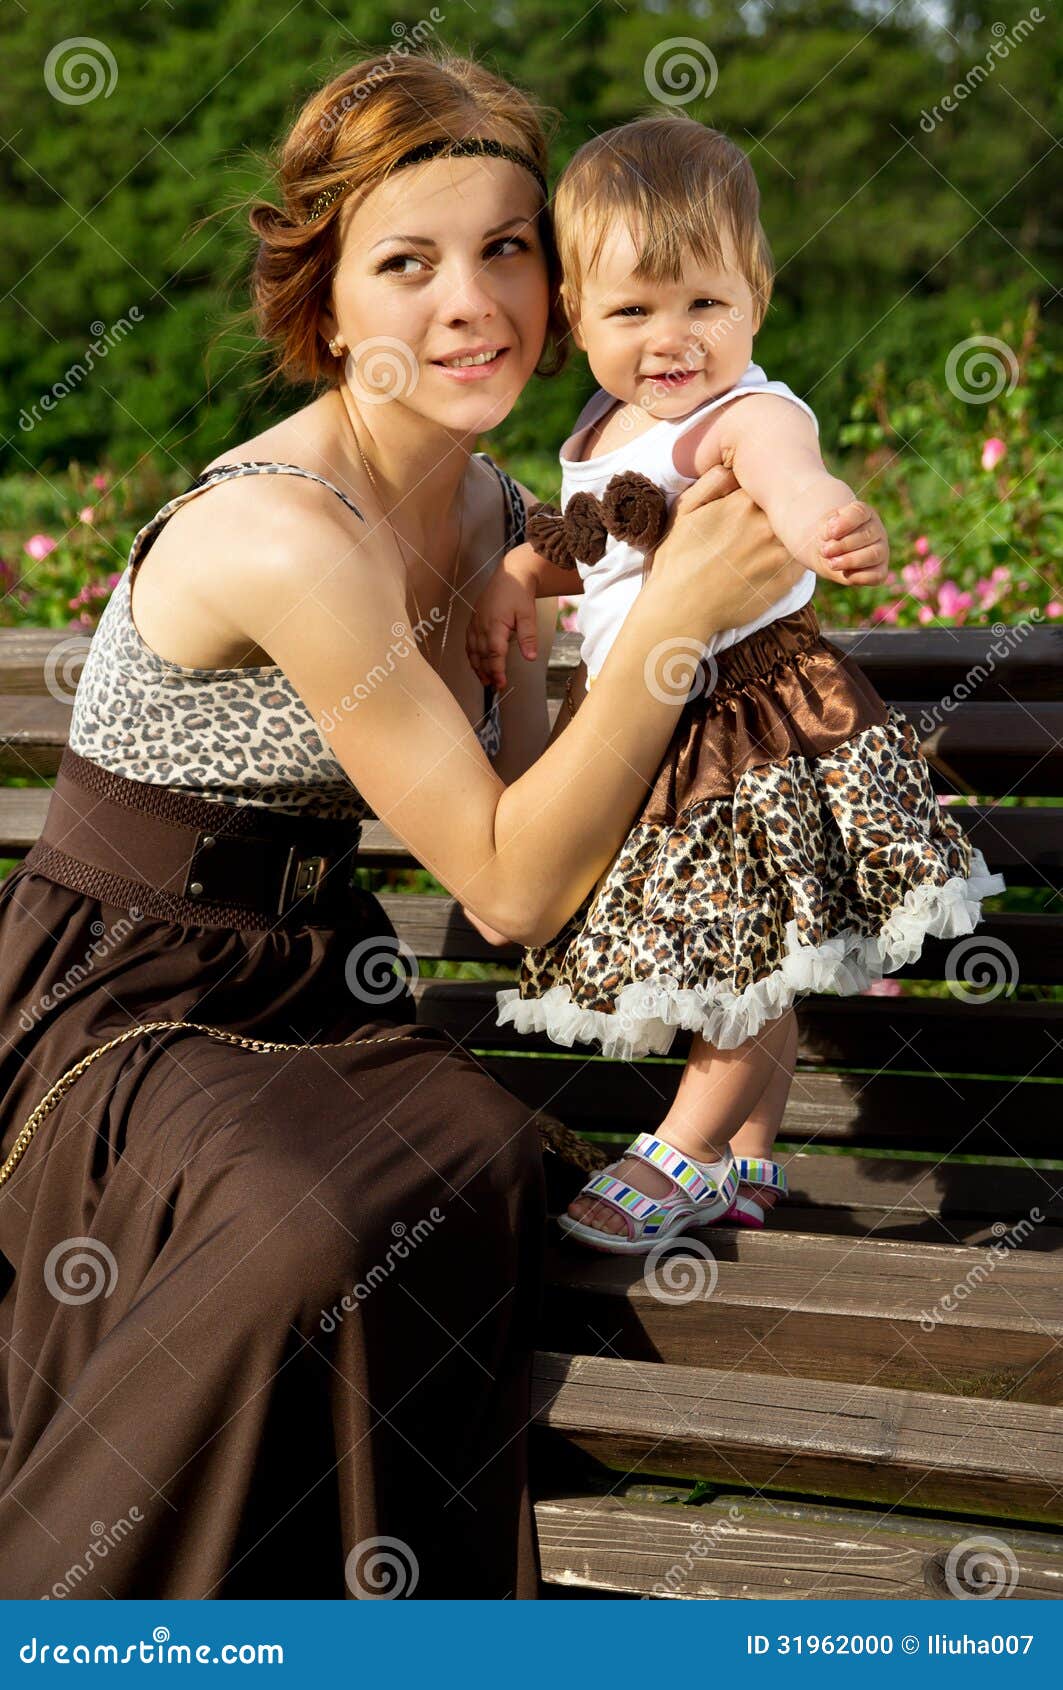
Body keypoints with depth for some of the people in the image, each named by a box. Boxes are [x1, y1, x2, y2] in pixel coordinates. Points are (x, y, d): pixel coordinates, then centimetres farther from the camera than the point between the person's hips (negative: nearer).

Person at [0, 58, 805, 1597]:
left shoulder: (497, 516, 3)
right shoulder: (289, 534, -23)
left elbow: (533, 803, 10)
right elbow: (508, 887, -18)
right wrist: (671, 616, -23)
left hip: (309, 981, 7)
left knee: (479, 1161, -25)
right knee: (309, 1231, -35)